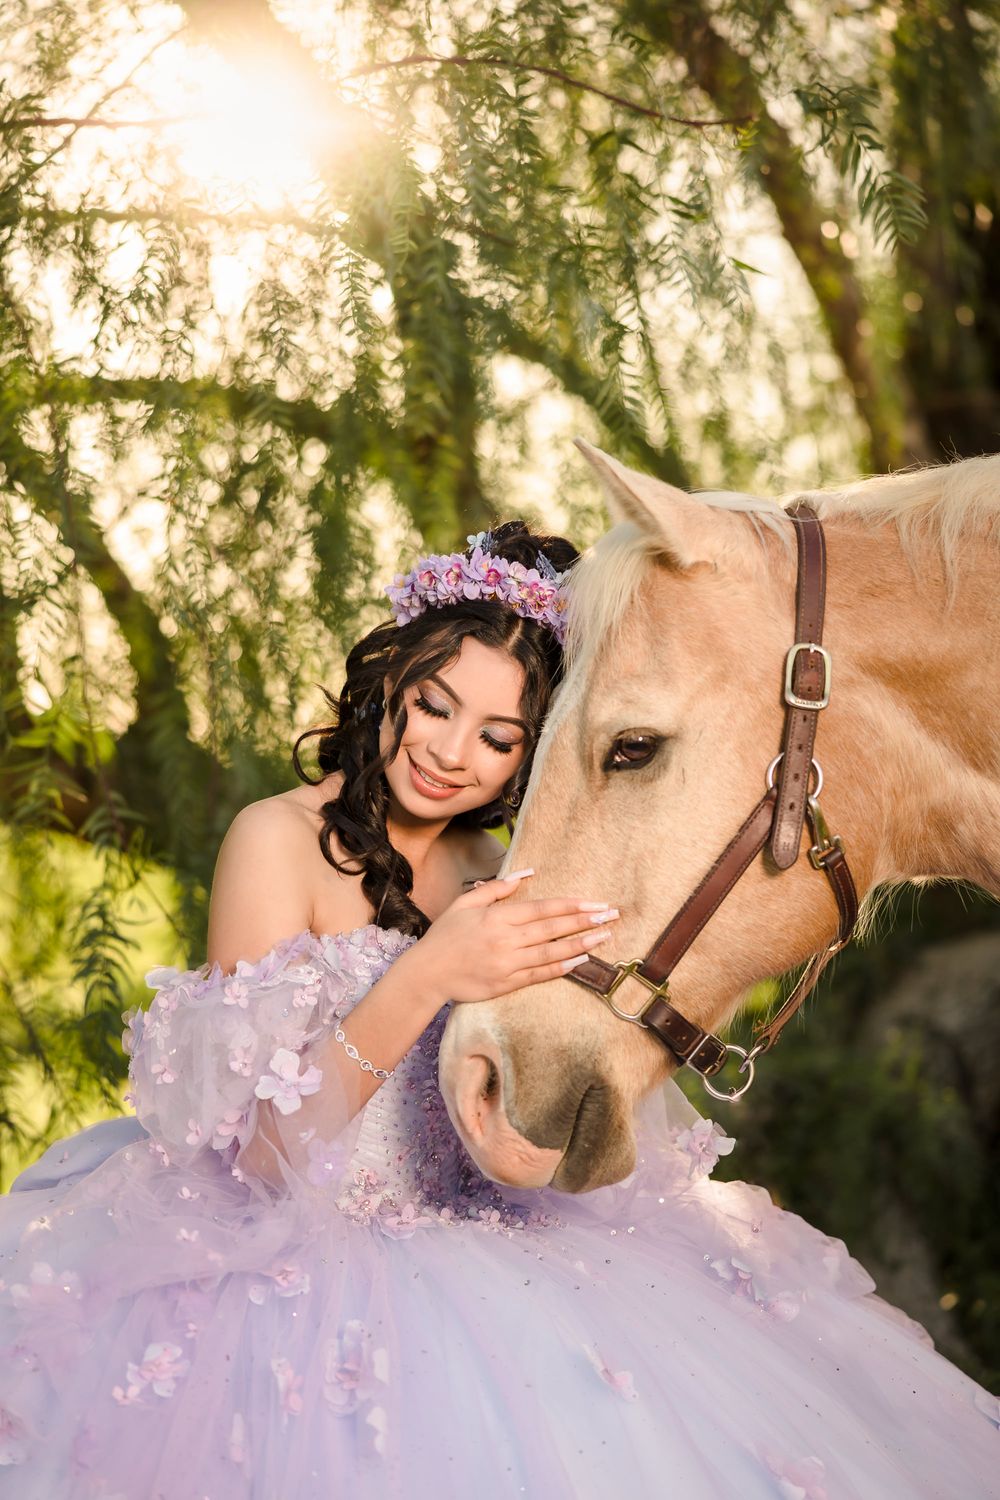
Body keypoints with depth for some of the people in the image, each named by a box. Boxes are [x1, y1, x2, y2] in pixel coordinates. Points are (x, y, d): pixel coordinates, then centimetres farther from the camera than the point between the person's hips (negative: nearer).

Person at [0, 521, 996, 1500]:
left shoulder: (487, 872, 12)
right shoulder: (278, 839, -8)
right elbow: (261, 1150, -16)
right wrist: (425, 980, -27)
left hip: (476, 1259, 6)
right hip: (305, 1263, -6)